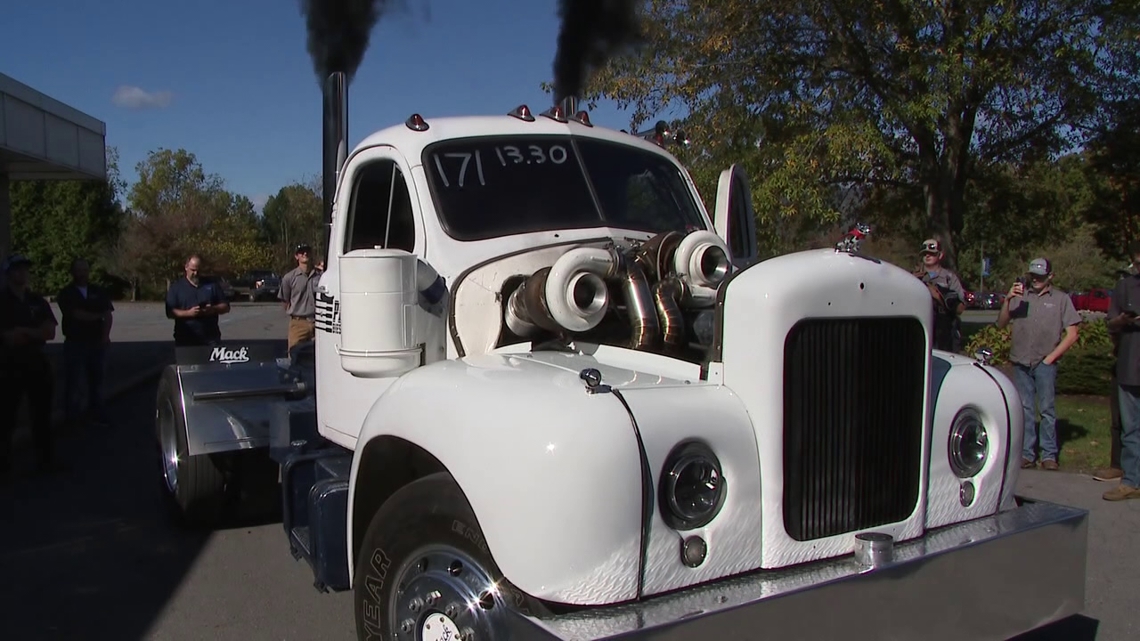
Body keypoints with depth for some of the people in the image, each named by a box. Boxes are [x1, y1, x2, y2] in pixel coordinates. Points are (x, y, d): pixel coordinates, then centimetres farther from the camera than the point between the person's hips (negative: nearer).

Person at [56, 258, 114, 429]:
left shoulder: (98, 292, 11)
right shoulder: (66, 294, 0)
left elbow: (109, 315, 4)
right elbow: (77, 315, -11)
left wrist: (105, 335, -9)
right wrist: (98, 316, 1)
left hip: (97, 342, 3)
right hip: (75, 343, -3)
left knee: (96, 379, 6)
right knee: (75, 382, -4)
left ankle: (97, 414, 13)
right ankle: (73, 417, 4)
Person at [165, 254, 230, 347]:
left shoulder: (211, 285, 11)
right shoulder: (176, 286, 6)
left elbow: (226, 307, 11)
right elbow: (170, 312, -1)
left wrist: (213, 309, -10)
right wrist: (188, 313, -17)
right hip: (185, 340, -1)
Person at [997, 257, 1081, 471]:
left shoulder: (1061, 299, 5)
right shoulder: (1020, 296, 10)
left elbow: (1071, 335, 3)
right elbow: (1001, 324, 5)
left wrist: (1051, 357, -3)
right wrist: (1007, 300, -9)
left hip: (1045, 363, -2)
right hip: (1021, 362, 2)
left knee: (1047, 409, -2)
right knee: (1025, 409, 5)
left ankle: (1049, 455, 3)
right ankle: (1027, 454, 9)